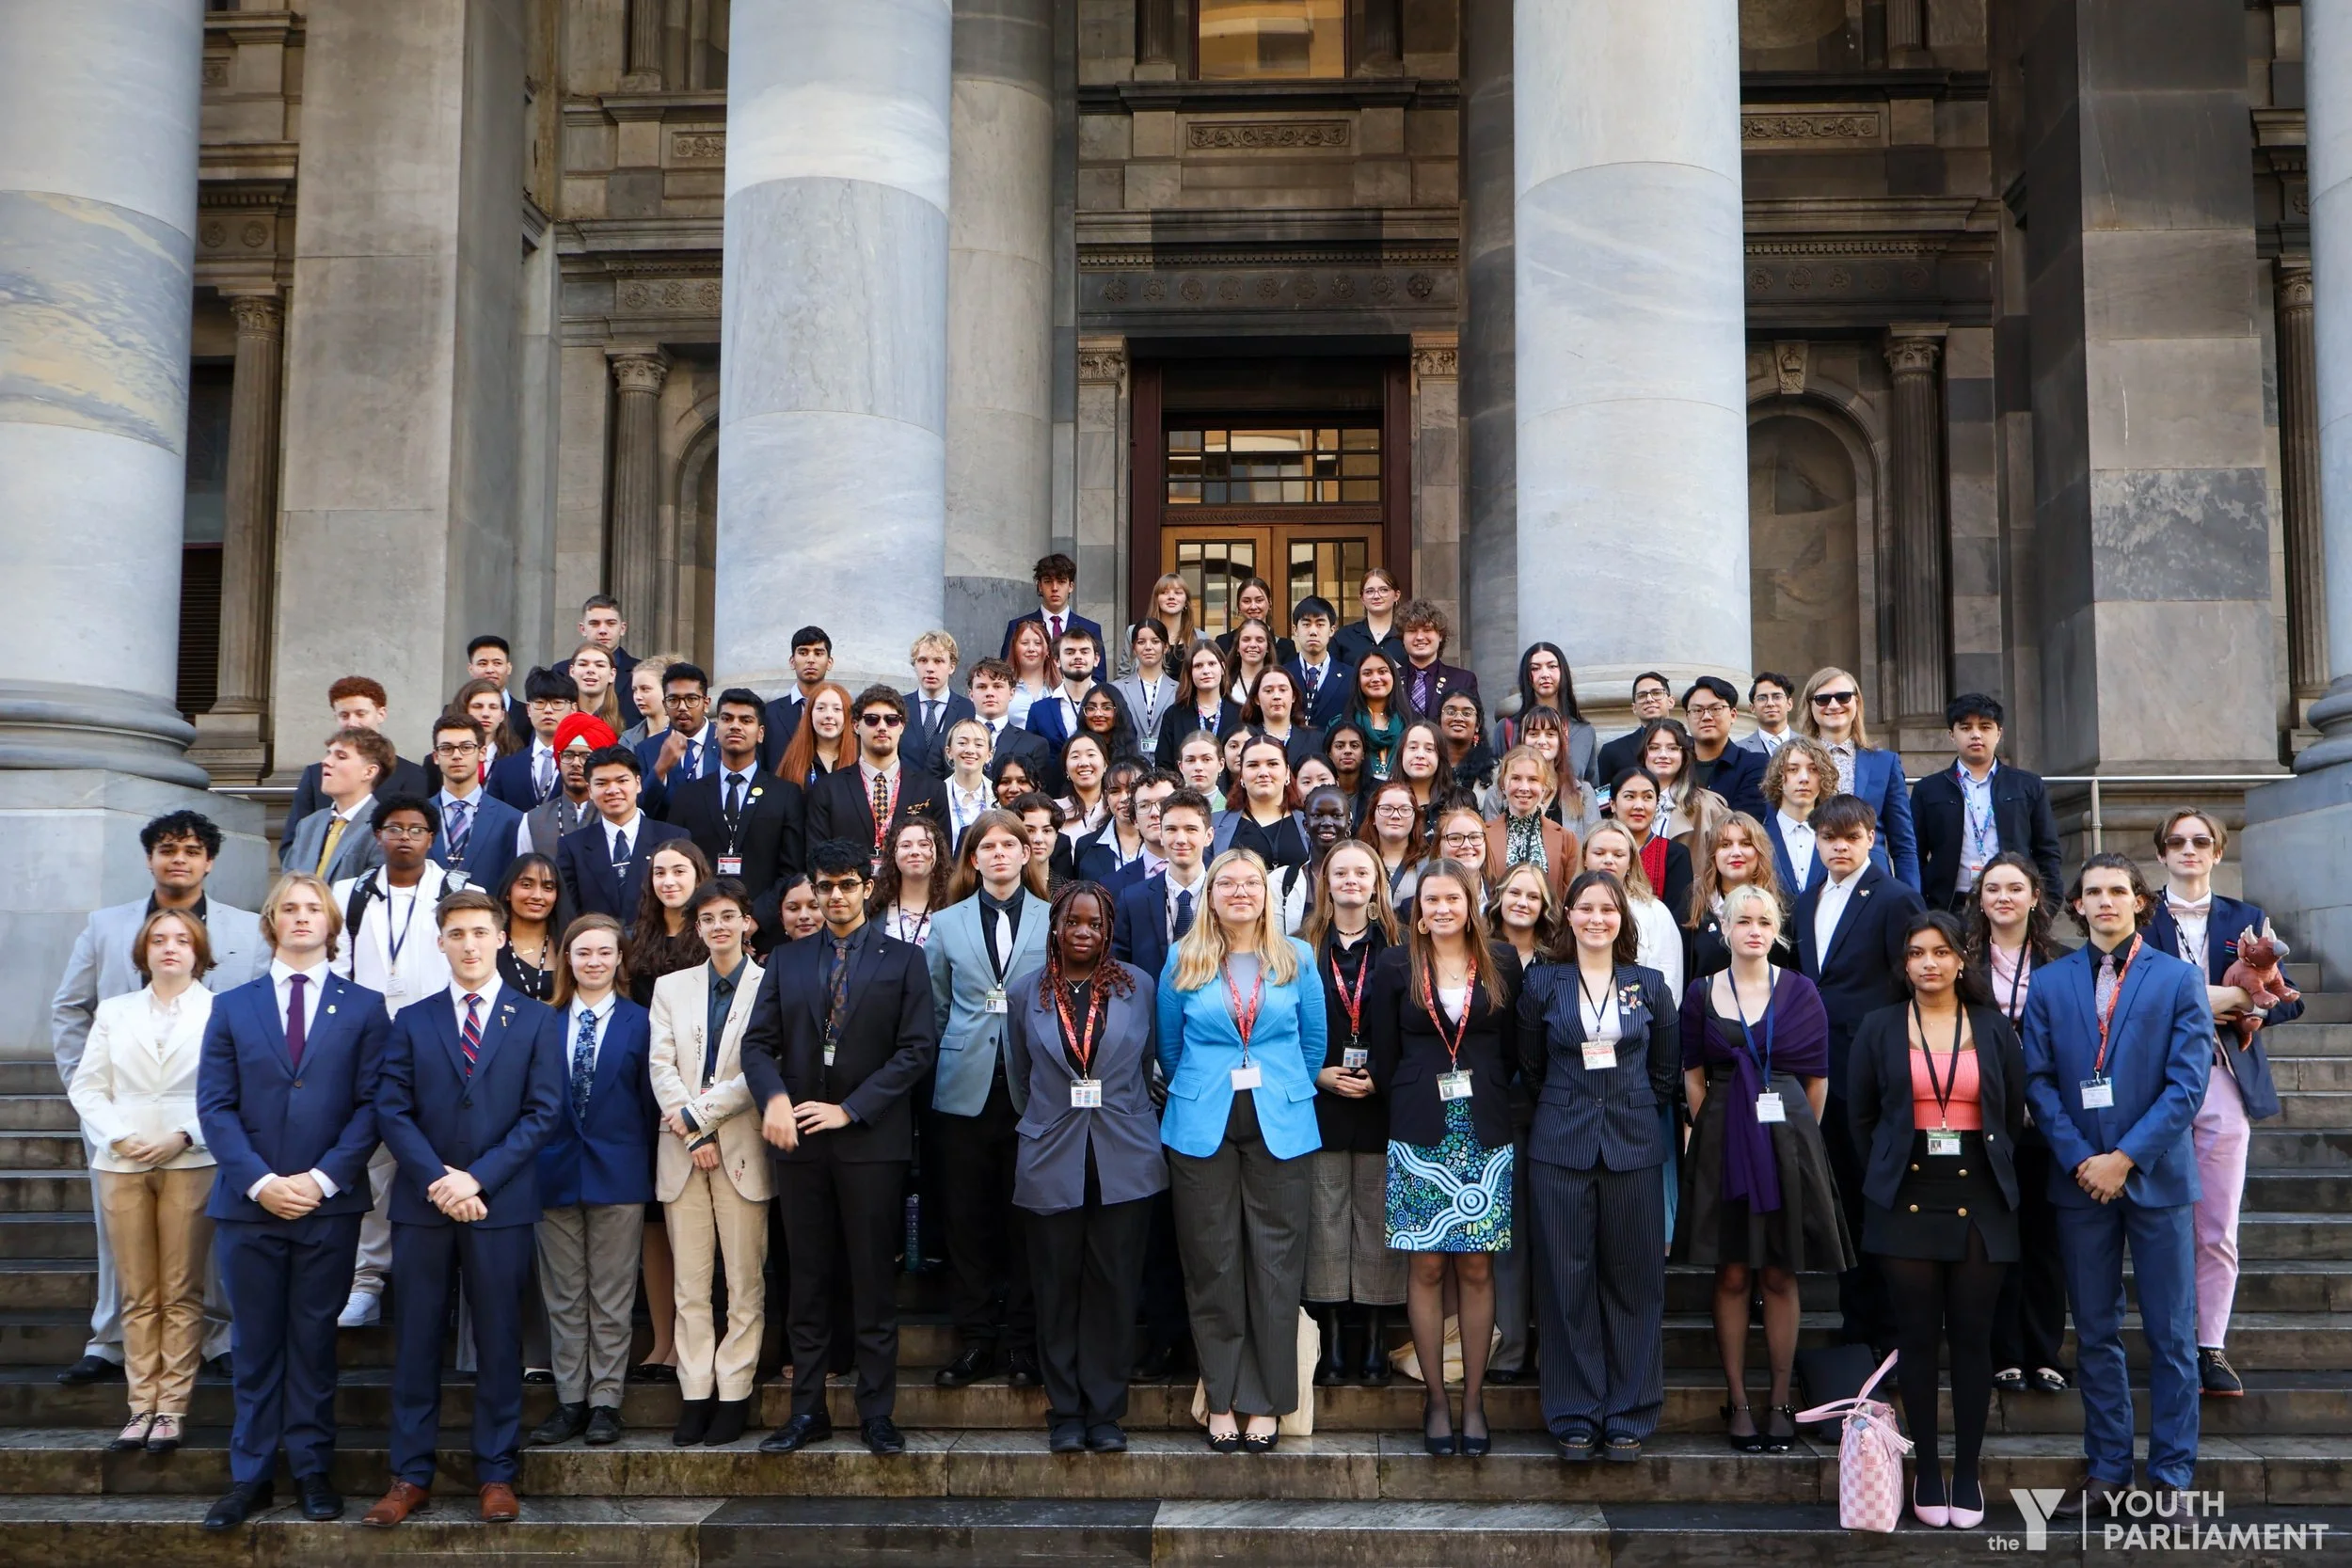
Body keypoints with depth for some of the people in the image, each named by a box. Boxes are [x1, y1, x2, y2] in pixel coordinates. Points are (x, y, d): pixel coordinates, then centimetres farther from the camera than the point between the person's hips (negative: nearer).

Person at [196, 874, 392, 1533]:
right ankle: (250, 1477, 13)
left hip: (329, 1203, -1)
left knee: (314, 1341, 5)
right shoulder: (232, 1007, 10)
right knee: (255, 1345, 6)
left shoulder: (364, 1008, 6)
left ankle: (314, 1471, 13)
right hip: (248, 1203, 1)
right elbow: (215, 1106, 3)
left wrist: (323, 1178, -12)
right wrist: (260, 1181, -10)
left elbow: (371, 1105, -1)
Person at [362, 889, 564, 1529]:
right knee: (415, 1341, 5)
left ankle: (497, 1474, 11)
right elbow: (392, 1111, 2)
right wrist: (438, 1179, -11)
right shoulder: (412, 1021, 10)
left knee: (499, 1341, 3)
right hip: (422, 1204, 2)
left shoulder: (537, 1020, 5)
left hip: (501, 1205, -1)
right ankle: (410, 1475, 12)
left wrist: (478, 1178, -11)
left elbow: (542, 1112, -2)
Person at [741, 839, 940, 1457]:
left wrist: (850, 1108, -12)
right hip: (800, 1139, 3)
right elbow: (758, 1042, 7)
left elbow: (917, 1048, -4)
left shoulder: (903, 961, 4)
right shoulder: (786, 961, 13)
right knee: (808, 1280, 7)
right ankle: (807, 1411, 14)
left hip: (872, 1139, -2)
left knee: (874, 1281, 1)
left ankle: (877, 1412, 9)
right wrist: (774, 1097, -13)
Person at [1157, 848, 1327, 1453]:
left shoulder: (1296, 958, 6)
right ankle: (1222, 1397, 13)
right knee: (1212, 1265, 3)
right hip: (1202, 1130, 0)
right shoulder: (1183, 962, 5)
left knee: (1275, 1264, 0)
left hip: (1280, 1128, 0)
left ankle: (1265, 1399, 10)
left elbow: (1314, 1041, 13)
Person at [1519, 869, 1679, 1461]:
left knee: (1634, 1280, 3)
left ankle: (1629, 1416, 13)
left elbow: (1666, 1069, 13)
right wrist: (1564, 1113, 7)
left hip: (1633, 1146, 1)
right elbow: (1530, 1068, 10)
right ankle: (1574, 1416, 11)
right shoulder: (1542, 983, 4)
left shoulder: (1650, 985, 7)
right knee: (1568, 1281, 2)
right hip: (1561, 1147, -1)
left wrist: (1639, 1114, 7)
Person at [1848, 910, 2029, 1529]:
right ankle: (1927, 1475, 11)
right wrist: (1889, 1173, 8)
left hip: (1979, 1201, 1)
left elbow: (2014, 1116, 12)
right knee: (1918, 1338, 1)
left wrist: (1992, 1173, 11)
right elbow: (1860, 1115, 9)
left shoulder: (1994, 1029, 7)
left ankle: (1967, 1475, 11)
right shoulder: (1879, 1029, 5)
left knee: (1972, 1337, 1)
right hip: (1907, 1202, 0)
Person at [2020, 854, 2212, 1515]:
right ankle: (2107, 1468, 16)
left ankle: (2172, 1472, 11)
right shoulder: (2049, 983, 7)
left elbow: (2187, 1083, -6)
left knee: (2170, 1335, 3)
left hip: (2156, 1177, -2)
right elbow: (2039, 1081, 2)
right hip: (2079, 1180, 2)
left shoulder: (2179, 979, 1)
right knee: (2095, 1334, 8)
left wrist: (2125, 1158, -13)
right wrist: (2080, 1160, -9)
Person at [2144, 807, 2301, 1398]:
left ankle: (2212, 1347, 11)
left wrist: (2239, 1002, -10)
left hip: (2226, 1083, 2)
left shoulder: (2247, 919, 13)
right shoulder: (2141, 917, 6)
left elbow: (2288, 998, 10)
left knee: (2219, 1231, 3)